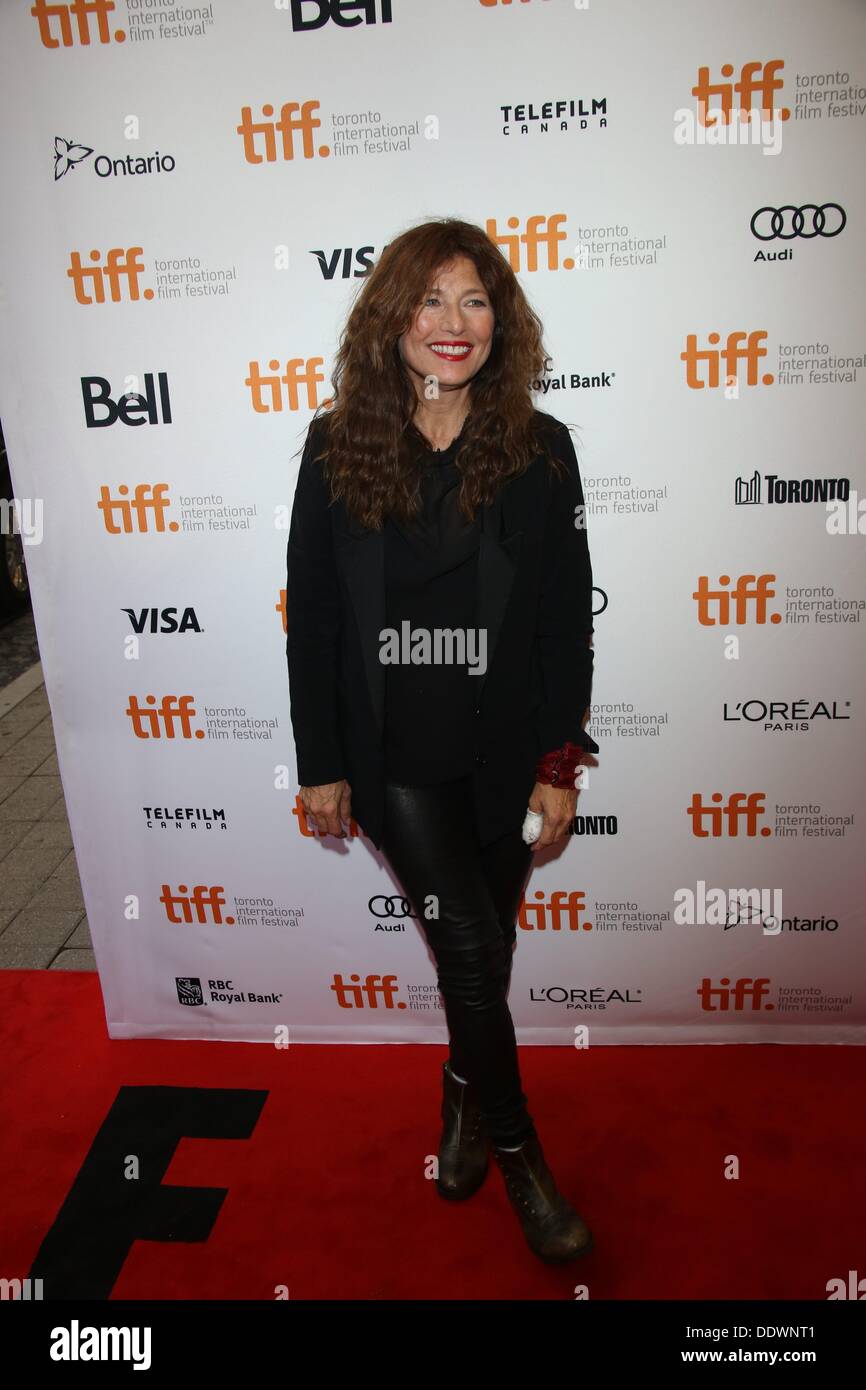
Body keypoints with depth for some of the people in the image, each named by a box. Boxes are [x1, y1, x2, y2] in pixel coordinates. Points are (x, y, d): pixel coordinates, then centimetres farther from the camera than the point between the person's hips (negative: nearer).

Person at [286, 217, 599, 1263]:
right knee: (473, 949, -2)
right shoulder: (337, 447, -2)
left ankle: (466, 1089, 44)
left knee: (482, 951, 14)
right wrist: (321, 764, -1)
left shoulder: (539, 449, -2)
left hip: (504, 754, 1)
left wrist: (558, 763, -5)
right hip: (393, 756, -1)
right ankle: (517, 1151, 22)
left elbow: (567, 620, -2)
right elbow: (311, 615, 0)